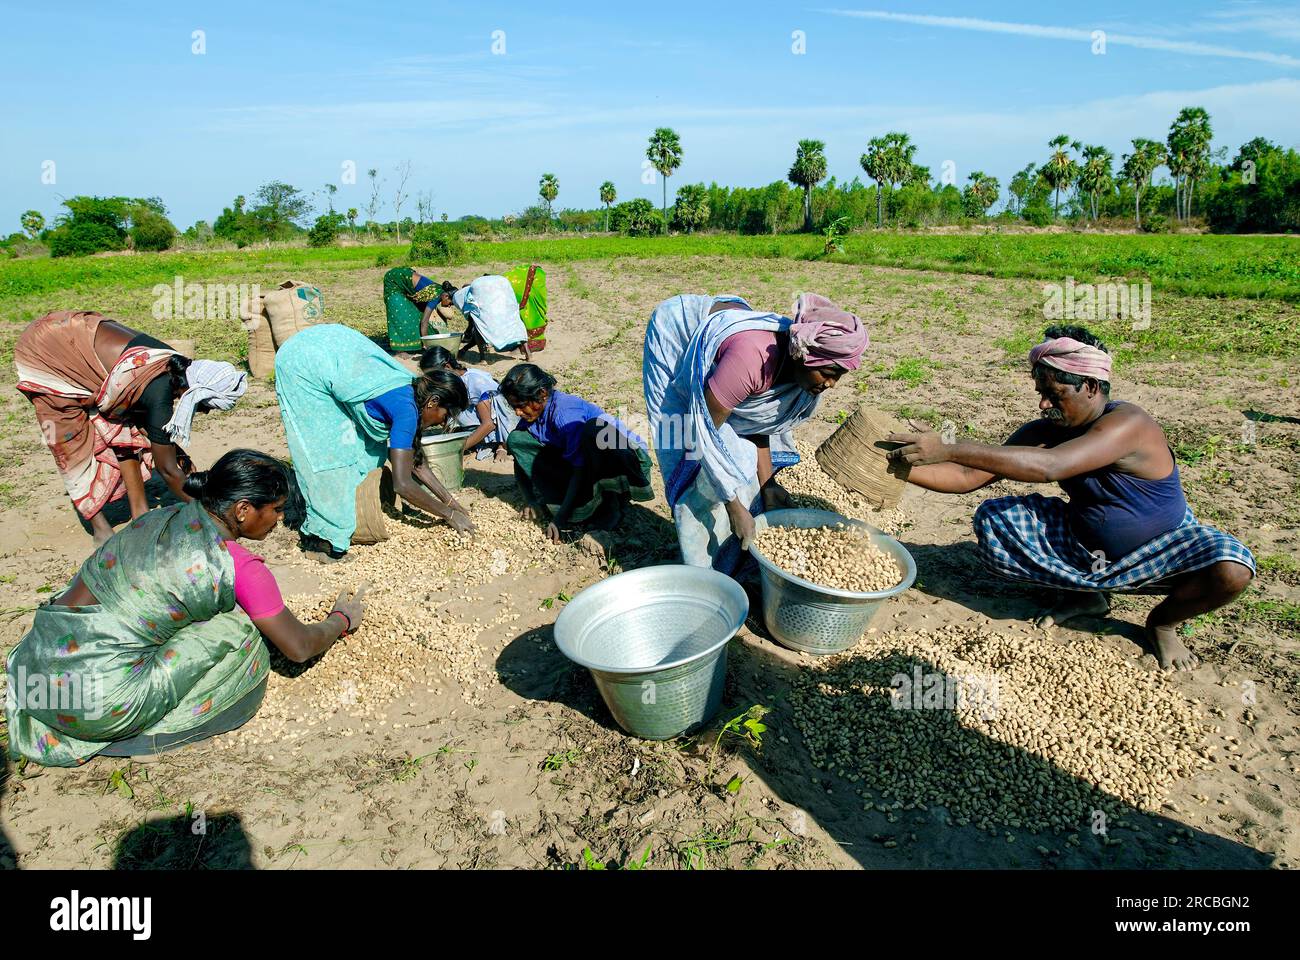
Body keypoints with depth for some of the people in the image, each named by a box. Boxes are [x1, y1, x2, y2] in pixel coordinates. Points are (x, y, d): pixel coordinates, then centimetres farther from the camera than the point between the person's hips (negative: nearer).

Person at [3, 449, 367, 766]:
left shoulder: (167, 515, 5)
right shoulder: (239, 568, -16)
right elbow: (300, 647, -5)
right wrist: (342, 619, 15)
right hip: (98, 704, -7)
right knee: (237, 635, -4)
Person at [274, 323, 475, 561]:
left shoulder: (410, 391, 0)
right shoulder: (406, 410, -24)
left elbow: (414, 461, 9)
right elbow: (403, 484, -26)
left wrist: (450, 501, 8)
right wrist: (450, 514, -15)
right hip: (302, 363, -9)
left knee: (363, 442, 8)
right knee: (326, 452, -6)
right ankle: (321, 538, 2)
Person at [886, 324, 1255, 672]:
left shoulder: (1128, 423, -30)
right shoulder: (1043, 432, -12)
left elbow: (1049, 467, -46)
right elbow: (970, 477, -16)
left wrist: (948, 449, -51)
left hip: (1158, 551, -4)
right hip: (1085, 547, 5)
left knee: (1231, 570, -33)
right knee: (991, 520, -13)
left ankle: (1162, 621, 1)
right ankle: (1086, 595, 6)